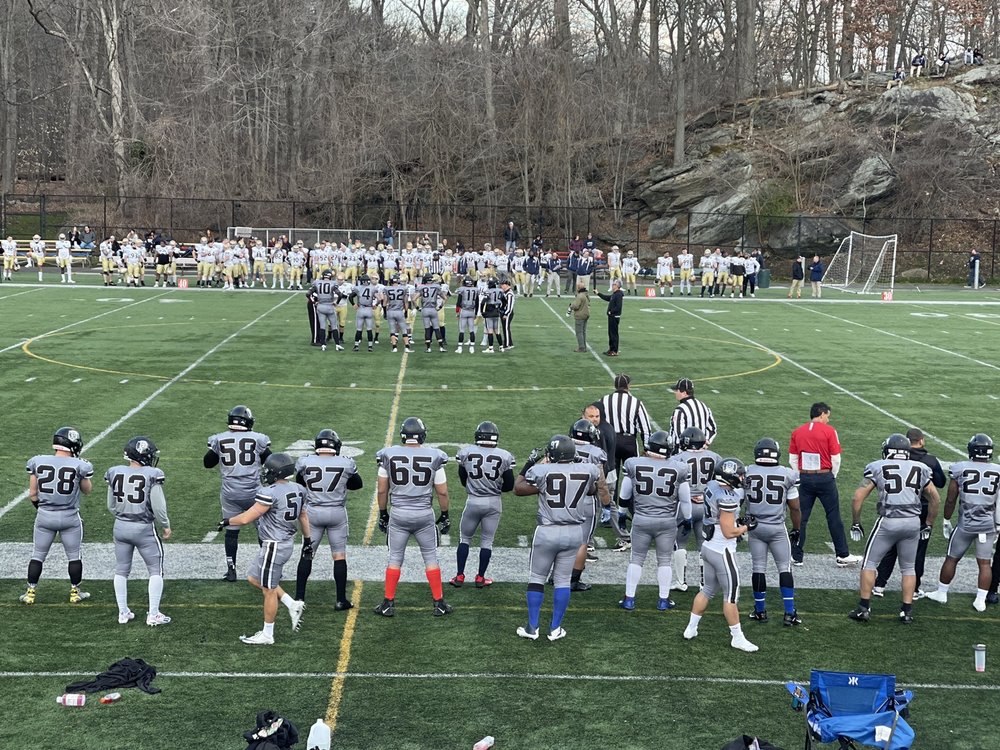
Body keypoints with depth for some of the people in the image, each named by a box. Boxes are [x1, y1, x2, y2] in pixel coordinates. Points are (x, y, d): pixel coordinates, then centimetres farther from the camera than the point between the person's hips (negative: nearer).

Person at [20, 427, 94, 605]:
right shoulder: (79, 465, -12)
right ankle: (75, 592, 23)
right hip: (70, 517, -2)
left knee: (37, 555, 15)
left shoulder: (37, 462, -6)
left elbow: (32, 494, 2)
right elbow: (87, 490, 4)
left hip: (44, 516, 2)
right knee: (74, 556, 15)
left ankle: (30, 592, 20)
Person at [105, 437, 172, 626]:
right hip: (144, 529, -4)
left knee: (121, 571, 18)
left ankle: (123, 612, 23)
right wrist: (166, 526, 3)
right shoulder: (151, 476, -16)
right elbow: (158, 507, -13)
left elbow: (111, 506, 8)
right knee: (156, 571, 10)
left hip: (121, 527, 4)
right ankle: (153, 614, 9)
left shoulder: (115, 474, -2)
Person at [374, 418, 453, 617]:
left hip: (398, 515, 0)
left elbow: (382, 490, 2)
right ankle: (439, 603, 15)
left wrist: (383, 514, 15)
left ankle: (388, 604, 15)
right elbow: (442, 492, -1)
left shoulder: (389, 455, -5)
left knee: (395, 558, 11)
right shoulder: (433, 457, -7)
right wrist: (444, 515, 12)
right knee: (430, 557, 11)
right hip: (424, 515, 0)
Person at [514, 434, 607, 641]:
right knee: (563, 580, 12)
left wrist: (528, 465, 12)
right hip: (574, 532, 3)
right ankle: (555, 628, 16)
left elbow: (518, 489, 3)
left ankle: (532, 627, 14)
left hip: (547, 532, -3)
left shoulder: (542, 471, -14)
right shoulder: (587, 471, -5)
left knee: (536, 578, 11)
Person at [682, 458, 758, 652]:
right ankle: (737, 638, 13)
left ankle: (691, 629, 27)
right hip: (722, 551, -9)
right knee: (731, 594, 3)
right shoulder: (727, 498, -24)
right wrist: (746, 527, -4)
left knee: (707, 589, 20)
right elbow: (729, 532, -19)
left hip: (708, 546, 9)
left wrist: (737, 521, 10)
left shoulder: (711, 486, 2)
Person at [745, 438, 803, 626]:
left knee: (758, 569, 9)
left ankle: (760, 610, 17)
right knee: (785, 568, 7)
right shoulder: (787, 475, -6)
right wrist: (796, 529, 13)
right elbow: (795, 507, 0)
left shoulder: (747, 473, -5)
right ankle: (789, 613, 5)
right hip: (778, 529, -1)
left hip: (755, 527, 1)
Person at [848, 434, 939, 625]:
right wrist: (928, 524, 25)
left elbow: (858, 497, -3)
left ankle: (864, 608, 9)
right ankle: (907, 611, 16)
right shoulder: (920, 469, 10)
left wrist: (856, 523, 7)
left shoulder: (878, 468, 1)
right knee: (908, 567, 17)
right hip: (913, 522, 3)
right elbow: (934, 498, 15)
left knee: (869, 563, 10)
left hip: (888, 521, -3)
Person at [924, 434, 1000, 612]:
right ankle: (980, 600, 11)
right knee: (984, 563, 9)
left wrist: (947, 521, 12)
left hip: (965, 524, -1)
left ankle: (941, 593, 25)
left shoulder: (960, 469, -7)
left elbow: (951, 499, -1)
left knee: (952, 558, 13)